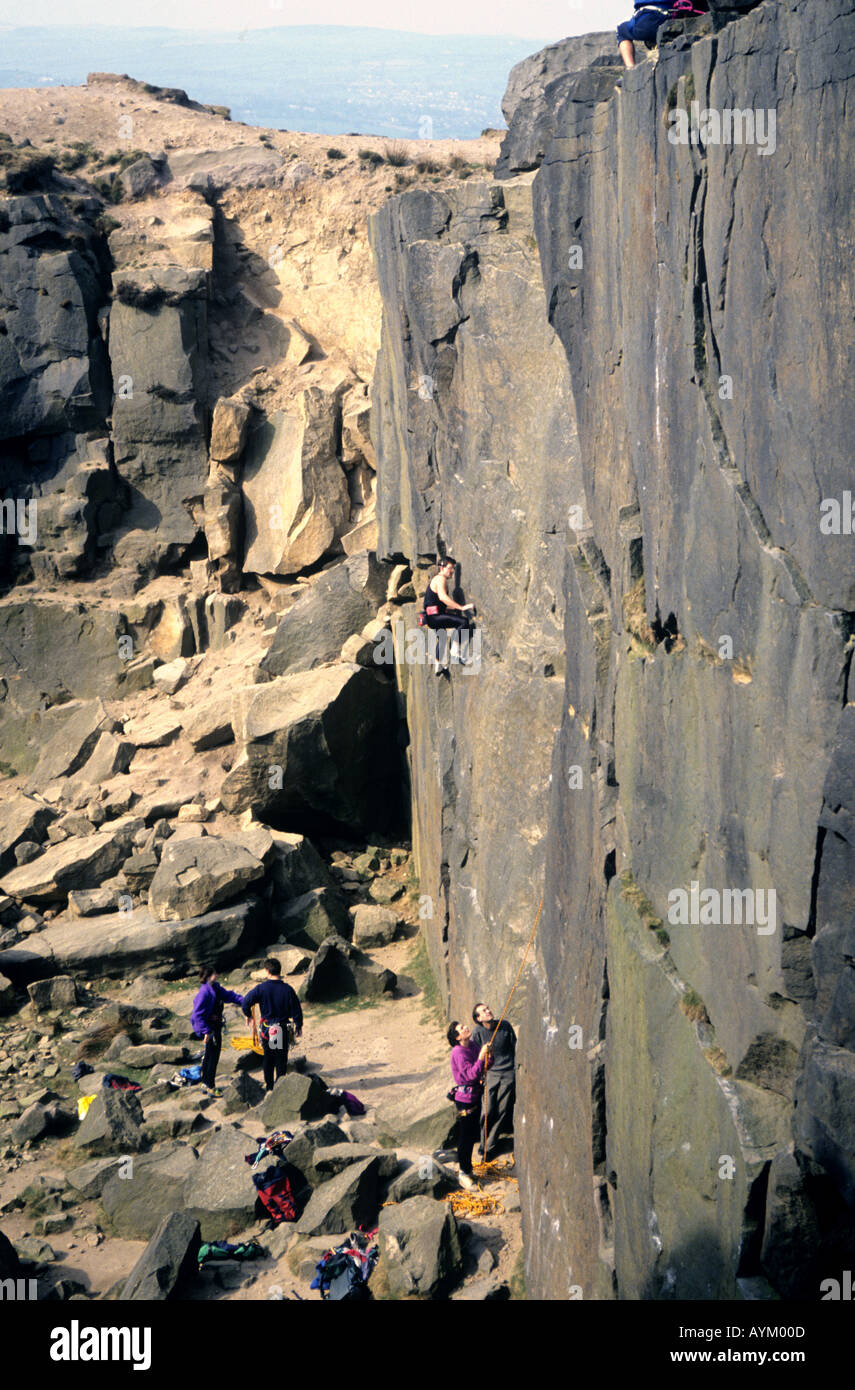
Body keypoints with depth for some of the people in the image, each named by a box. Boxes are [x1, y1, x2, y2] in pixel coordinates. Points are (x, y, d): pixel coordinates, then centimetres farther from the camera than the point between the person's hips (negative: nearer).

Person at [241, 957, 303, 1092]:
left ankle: (269, 1086, 22)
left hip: (266, 1028, 1)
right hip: (283, 1029, -1)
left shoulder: (261, 988, -10)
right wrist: (298, 1027, 9)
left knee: (268, 1058, 16)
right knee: (281, 1059, 10)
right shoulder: (287, 989, -9)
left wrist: (249, 1016, 9)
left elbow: (246, 1002, -11)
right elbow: (296, 1010, -4)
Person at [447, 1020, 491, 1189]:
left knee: (472, 1135, 18)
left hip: (475, 1095, 8)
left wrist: (487, 1057, -11)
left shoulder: (472, 1046, 5)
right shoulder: (458, 1052, -20)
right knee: (465, 1136, -1)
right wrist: (481, 1057, -29)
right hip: (465, 1099, -8)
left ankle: (466, 1167, 32)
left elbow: (483, 1068, 9)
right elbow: (471, 1074, -25)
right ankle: (464, 1174, 7)